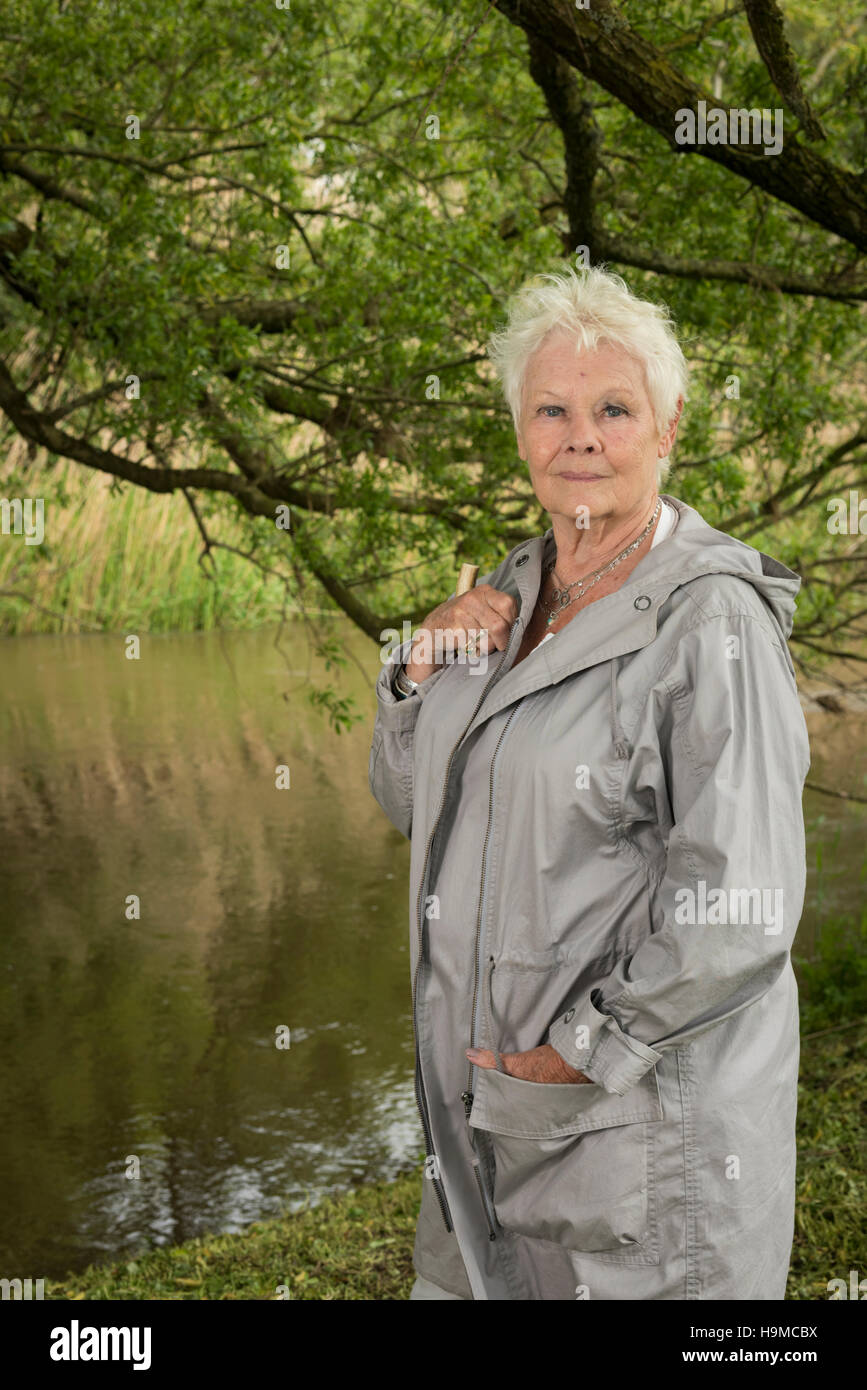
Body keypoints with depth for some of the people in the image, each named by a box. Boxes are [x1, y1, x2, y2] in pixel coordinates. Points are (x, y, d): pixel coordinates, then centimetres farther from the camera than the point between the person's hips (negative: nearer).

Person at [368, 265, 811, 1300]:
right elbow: (409, 800, 13)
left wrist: (584, 1054, -18)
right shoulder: (509, 595, 6)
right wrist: (422, 671, -4)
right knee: (469, 1278, 20)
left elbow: (735, 911, -21)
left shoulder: (711, 621, -17)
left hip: (648, 1100, -7)